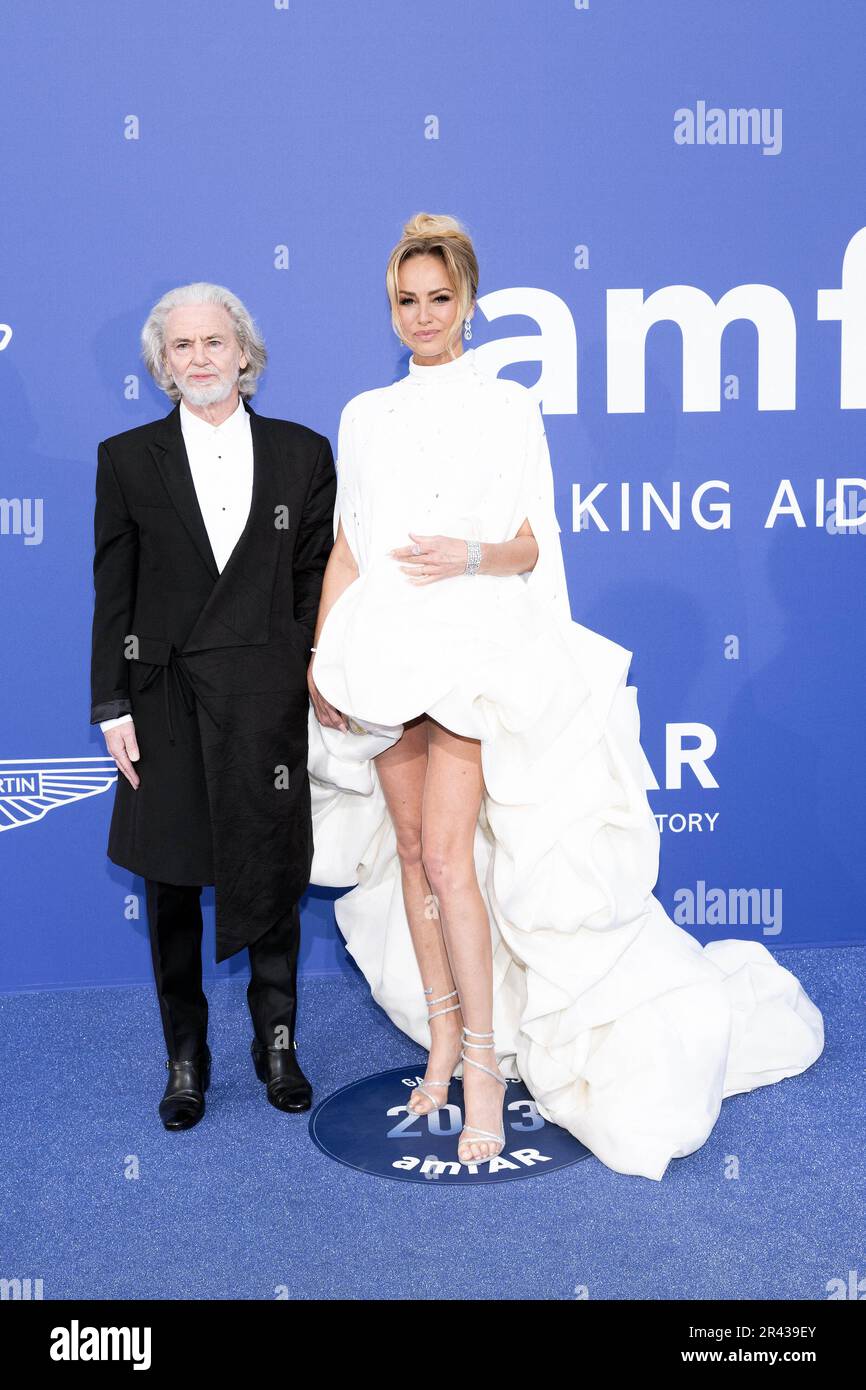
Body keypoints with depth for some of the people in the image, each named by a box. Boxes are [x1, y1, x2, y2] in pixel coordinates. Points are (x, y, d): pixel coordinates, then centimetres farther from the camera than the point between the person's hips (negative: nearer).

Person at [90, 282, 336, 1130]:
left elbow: (317, 580, 5)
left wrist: (323, 682, -2)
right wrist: (114, 706, -3)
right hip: (168, 702, 0)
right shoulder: (128, 459, 5)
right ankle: (185, 1061, 26)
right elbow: (112, 593, 3)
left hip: (270, 701, 0)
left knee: (273, 877, 9)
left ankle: (277, 1045, 28)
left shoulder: (303, 453, 5)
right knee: (171, 888, 9)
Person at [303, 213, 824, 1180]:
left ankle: (484, 1066, 1)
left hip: (475, 647, -4)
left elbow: (531, 546, 0)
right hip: (384, 652, 5)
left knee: (448, 857, -12)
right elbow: (346, 547, 12)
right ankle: (443, 1044, 20)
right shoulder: (365, 416, 14)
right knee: (412, 851, 7)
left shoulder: (507, 407, 3)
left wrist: (470, 557, -21)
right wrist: (320, 654, 3)